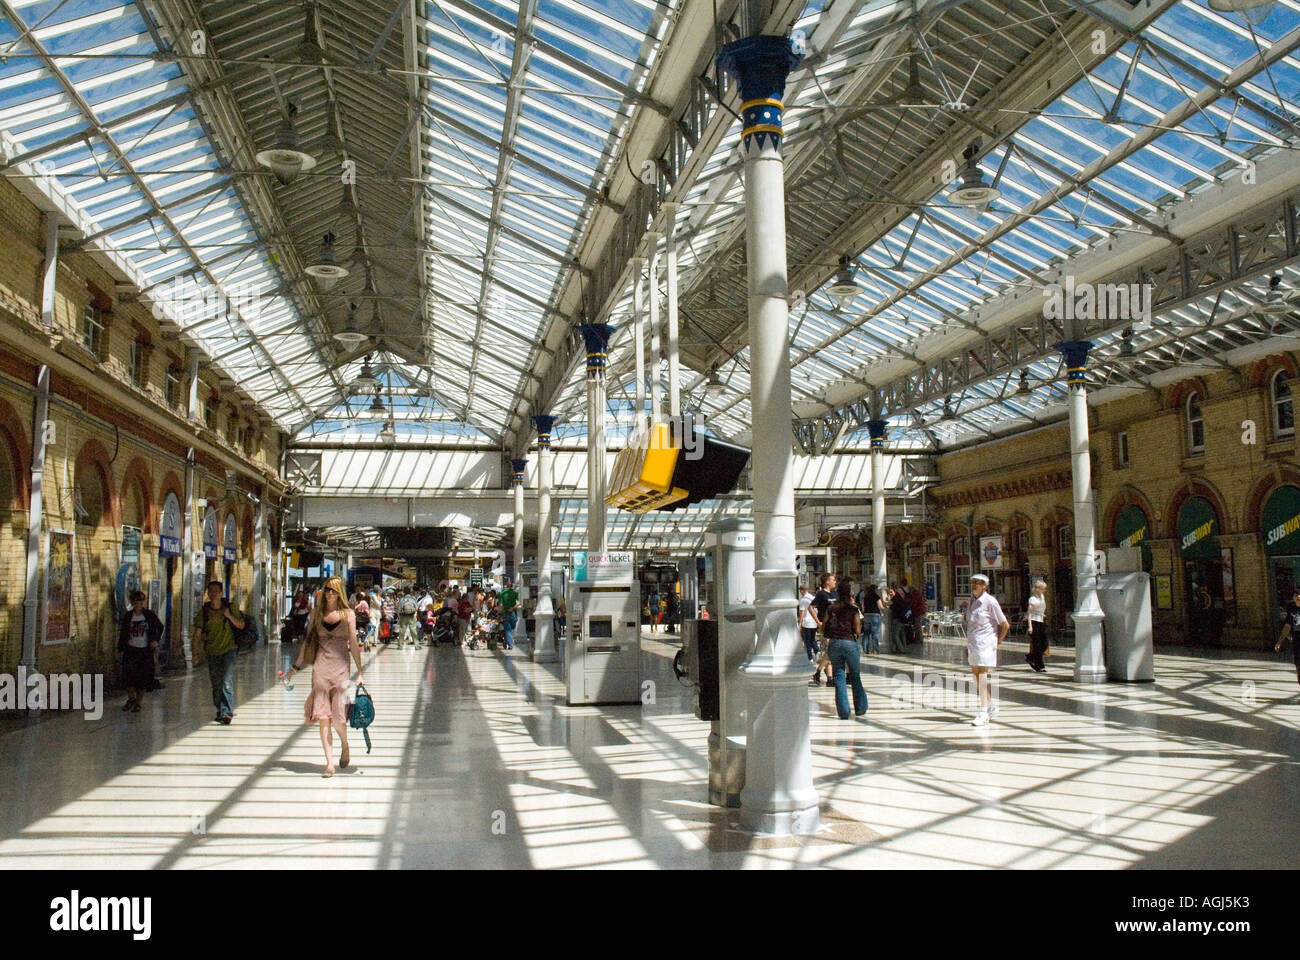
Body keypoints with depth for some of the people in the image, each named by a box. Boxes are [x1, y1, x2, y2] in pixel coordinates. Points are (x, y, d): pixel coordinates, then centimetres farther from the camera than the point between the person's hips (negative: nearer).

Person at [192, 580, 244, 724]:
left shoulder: (229, 607, -5)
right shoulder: (204, 611, -4)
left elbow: (241, 625, 0)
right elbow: (197, 633, -1)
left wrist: (230, 616, -17)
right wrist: (195, 653, -6)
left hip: (228, 649, -2)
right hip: (212, 651, 2)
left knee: (227, 681, -16)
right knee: (216, 683, 11)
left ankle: (226, 712, -16)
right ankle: (220, 711, 27)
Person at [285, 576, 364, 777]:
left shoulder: (348, 614, 2)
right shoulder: (317, 612, 8)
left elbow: (353, 645, 3)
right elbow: (308, 640, 14)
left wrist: (360, 673, 0)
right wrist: (296, 667, 12)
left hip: (341, 668, -2)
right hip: (320, 668, 2)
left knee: (337, 715, -6)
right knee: (323, 716, -3)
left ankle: (344, 745, 26)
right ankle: (329, 763, 2)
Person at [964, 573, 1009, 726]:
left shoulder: (990, 601, -10)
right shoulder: (972, 601, 12)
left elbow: (1005, 625, -6)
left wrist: (997, 641, -1)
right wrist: (967, 645, 18)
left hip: (986, 643, -7)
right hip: (973, 643, 7)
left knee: (983, 676, -11)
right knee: (976, 675, 9)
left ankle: (984, 712, -10)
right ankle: (992, 705, 26)